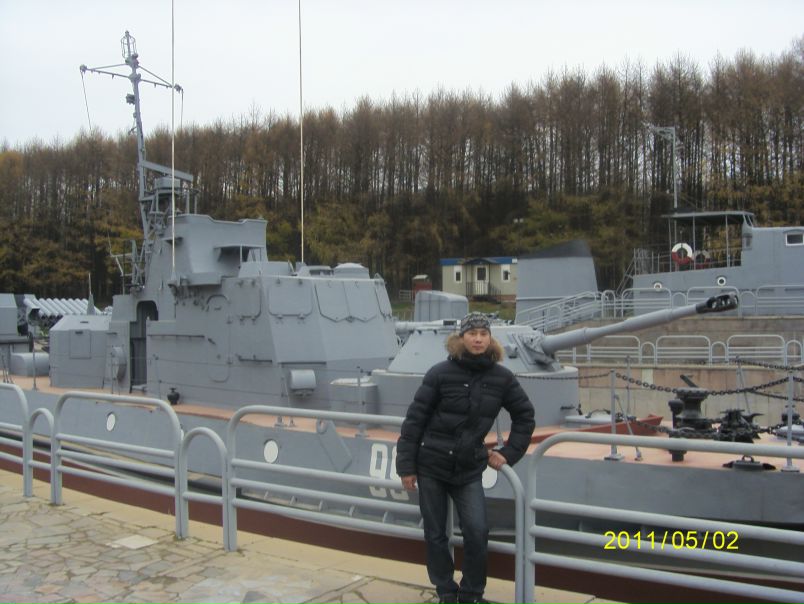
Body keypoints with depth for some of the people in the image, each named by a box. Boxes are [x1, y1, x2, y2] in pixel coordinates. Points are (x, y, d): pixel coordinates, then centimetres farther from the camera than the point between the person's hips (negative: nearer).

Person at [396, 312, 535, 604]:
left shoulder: (501, 377, -3)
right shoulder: (441, 373, -10)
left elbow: (525, 416, 11)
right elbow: (414, 419, -7)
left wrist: (509, 453, 5)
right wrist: (406, 465, -8)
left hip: (469, 469, 1)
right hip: (431, 465, -1)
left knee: (477, 532, -6)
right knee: (435, 535, 7)